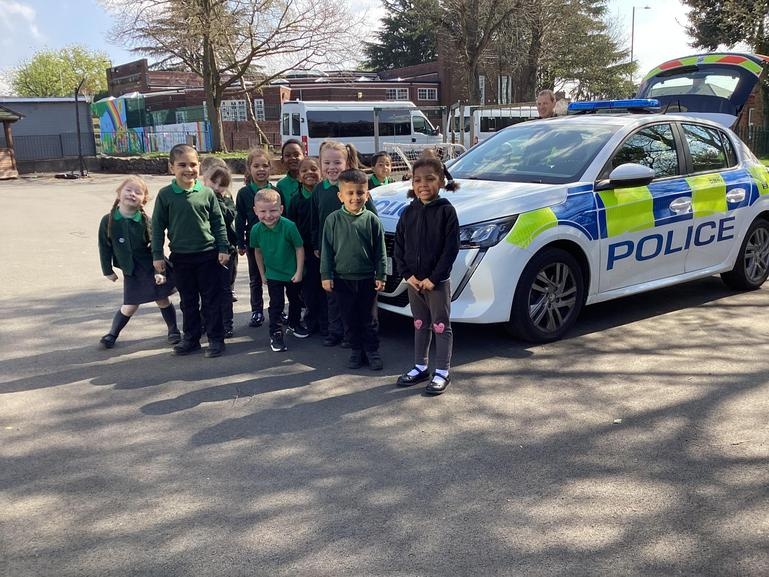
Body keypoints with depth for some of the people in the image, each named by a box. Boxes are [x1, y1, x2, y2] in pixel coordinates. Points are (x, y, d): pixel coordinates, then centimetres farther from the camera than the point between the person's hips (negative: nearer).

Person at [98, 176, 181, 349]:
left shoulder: (145, 221, -12)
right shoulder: (108, 221, -9)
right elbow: (104, 247, 1)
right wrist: (108, 270, 4)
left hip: (152, 268, 0)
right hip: (130, 271, 1)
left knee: (162, 301, 9)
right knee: (129, 307, 3)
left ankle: (173, 330, 27)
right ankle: (112, 333, 25)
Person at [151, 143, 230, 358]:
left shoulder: (207, 193, -4)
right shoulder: (165, 195, -3)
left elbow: (218, 223, 3)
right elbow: (158, 226, 2)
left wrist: (223, 249, 0)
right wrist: (157, 255, 0)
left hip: (208, 254, -1)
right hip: (181, 257, 1)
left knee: (211, 300, 6)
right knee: (188, 301, 13)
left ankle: (216, 338, 15)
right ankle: (191, 338, 26)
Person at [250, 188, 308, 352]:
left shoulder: (289, 226, -26)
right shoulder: (256, 230, -16)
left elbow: (300, 248, -15)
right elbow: (258, 251, 2)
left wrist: (299, 272, -13)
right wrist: (262, 274, 8)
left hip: (292, 274, 0)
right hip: (273, 274, 0)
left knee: (295, 301, 19)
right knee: (276, 304, 1)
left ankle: (294, 325, 42)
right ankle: (276, 334, 12)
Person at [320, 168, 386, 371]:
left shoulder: (371, 219, -5)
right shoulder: (333, 220, -4)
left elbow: (380, 251, 0)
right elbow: (327, 249, 0)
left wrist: (380, 276, -1)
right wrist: (326, 275, -3)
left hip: (367, 278, -1)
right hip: (343, 278, 1)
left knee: (368, 319, 9)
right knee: (350, 319, 10)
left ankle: (372, 351, 21)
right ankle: (356, 350, 24)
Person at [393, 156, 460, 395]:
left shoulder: (446, 211, -9)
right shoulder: (408, 212, 4)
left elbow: (451, 249, -13)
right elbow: (398, 247, 6)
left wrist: (433, 279, -16)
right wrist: (407, 275, -6)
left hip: (438, 282, -5)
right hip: (414, 281, 5)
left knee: (441, 326, 4)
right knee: (420, 325, 16)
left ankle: (442, 372, 13)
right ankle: (420, 367, 28)